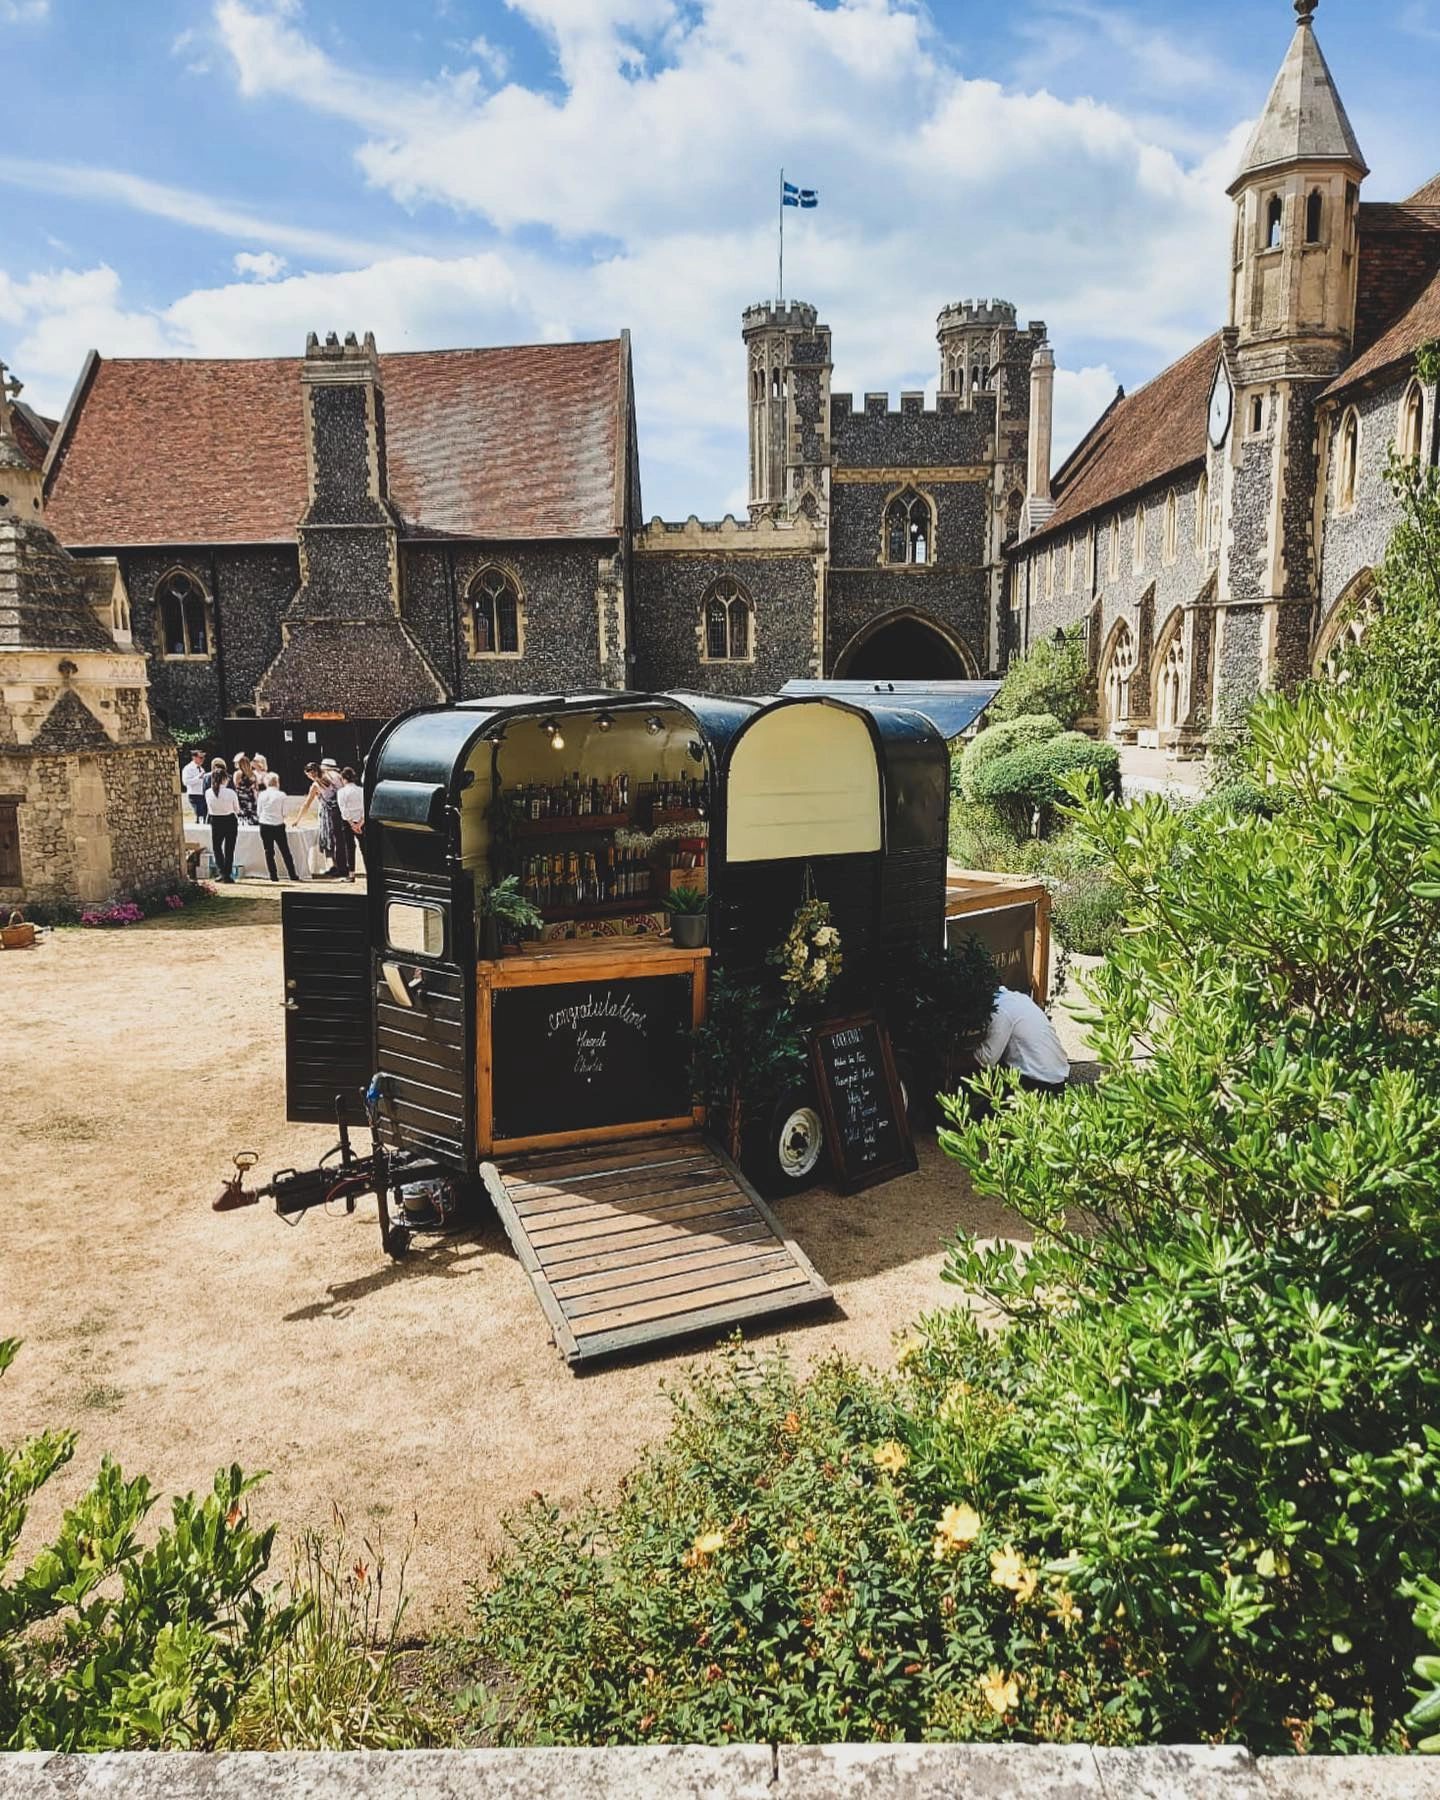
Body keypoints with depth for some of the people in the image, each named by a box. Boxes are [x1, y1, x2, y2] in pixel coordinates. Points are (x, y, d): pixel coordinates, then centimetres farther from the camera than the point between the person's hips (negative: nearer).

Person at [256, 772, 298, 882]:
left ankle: (273, 876, 5)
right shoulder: (281, 795, -7)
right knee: (285, 851, 7)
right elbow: (284, 812, -4)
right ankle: (293, 875, 7)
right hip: (278, 825, -1)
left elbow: (259, 811, 5)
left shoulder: (262, 795, -1)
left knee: (269, 852, 8)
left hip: (265, 825, 1)